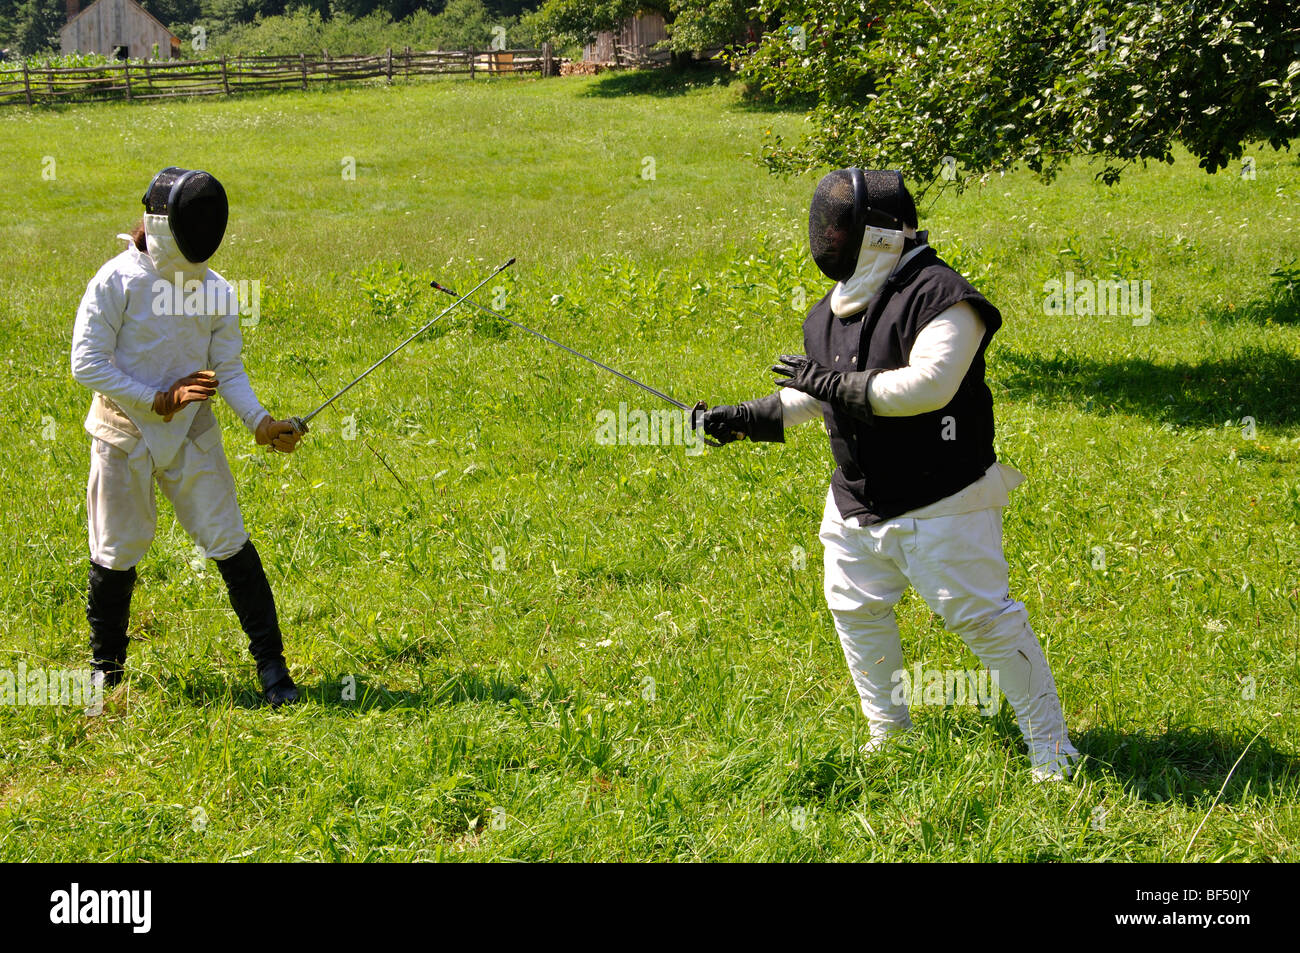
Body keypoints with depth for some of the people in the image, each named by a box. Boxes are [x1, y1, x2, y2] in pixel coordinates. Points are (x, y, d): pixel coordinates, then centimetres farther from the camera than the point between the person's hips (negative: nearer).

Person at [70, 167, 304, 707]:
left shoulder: (215, 291, -2)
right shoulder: (116, 282, -14)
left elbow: (229, 371, -1)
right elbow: (86, 363, -15)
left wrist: (260, 422, -19)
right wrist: (159, 400, -20)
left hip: (192, 438, 2)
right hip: (125, 436, -2)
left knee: (230, 547, -1)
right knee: (115, 556, 9)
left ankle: (270, 662, 8)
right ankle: (107, 667, 28)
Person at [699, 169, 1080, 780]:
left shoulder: (938, 296, -18)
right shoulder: (834, 311, 9)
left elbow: (927, 385, -30)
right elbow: (813, 397, 20)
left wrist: (835, 384, -26)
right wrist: (744, 420, 8)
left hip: (939, 504, -8)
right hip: (856, 502, 9)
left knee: (984, 619, -7)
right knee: (855, 612, 16)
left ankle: (1050, 747, 3)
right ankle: (890, 733, 34)